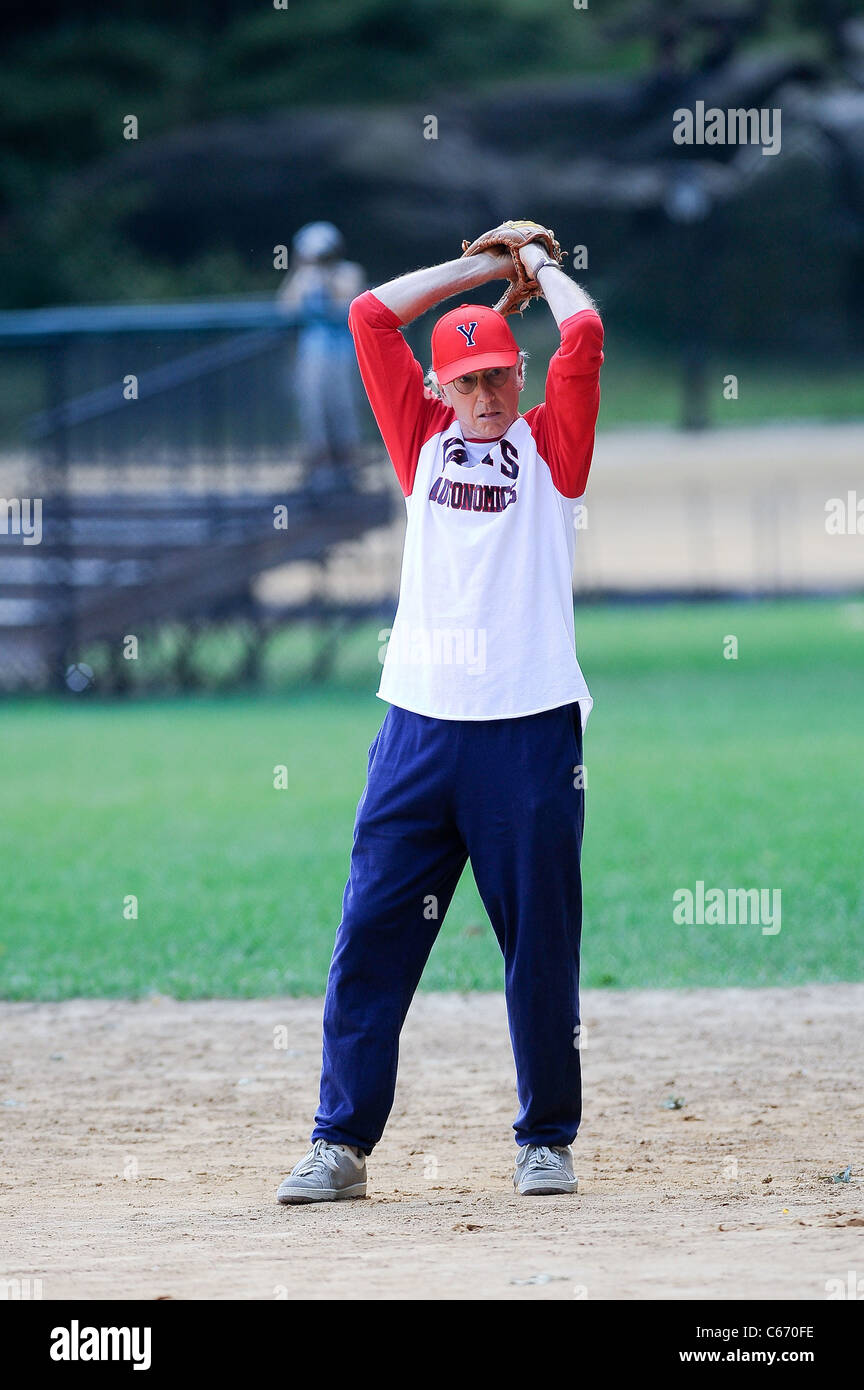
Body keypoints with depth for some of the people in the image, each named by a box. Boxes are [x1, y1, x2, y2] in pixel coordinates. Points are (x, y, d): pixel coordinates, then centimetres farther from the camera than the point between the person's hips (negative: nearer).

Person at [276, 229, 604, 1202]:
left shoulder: (549, 445, 9)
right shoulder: (427, 441, 16)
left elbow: (584, 334, -3)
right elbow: (371, 316, 13)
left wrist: (538, 265, 14)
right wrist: (481, 266, 17)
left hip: (530, 730, -2)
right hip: (419, 722, 2)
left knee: (541, 946, 2)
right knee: (371, 934, -3)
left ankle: (547, 1139, 13)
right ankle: (341, 1144, 1)